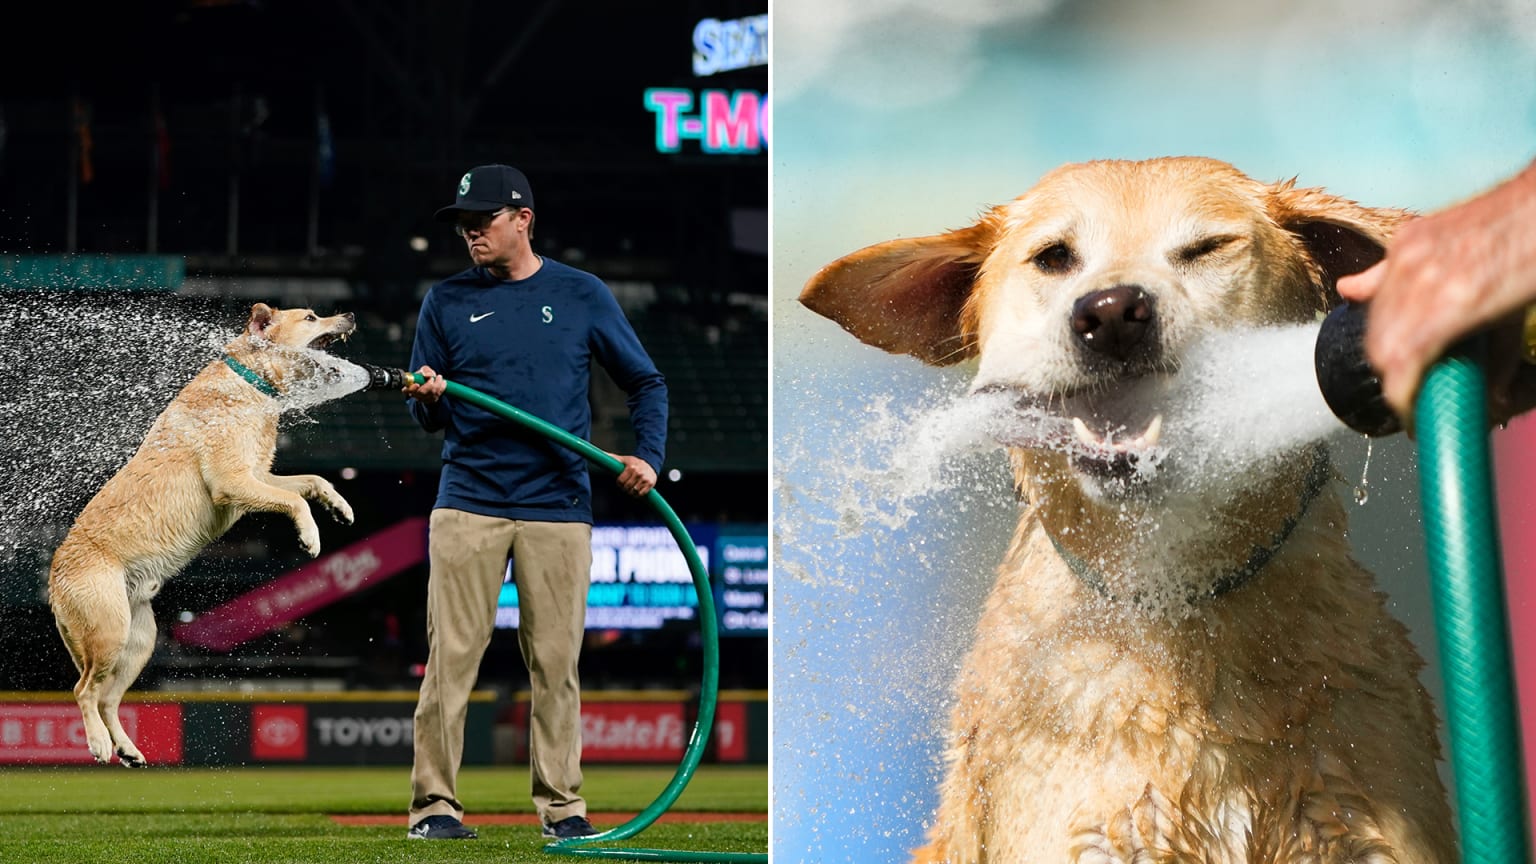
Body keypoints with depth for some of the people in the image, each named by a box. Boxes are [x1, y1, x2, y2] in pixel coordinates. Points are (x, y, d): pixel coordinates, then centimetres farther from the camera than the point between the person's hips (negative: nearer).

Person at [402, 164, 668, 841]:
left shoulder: (583, 295, 8)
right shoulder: (446, 302, 9)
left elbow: (646, 383, 13)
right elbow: (427, 419, 10)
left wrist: (648, 455, -2)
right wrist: (428, 397, -13)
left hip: (559, 508, 0)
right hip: (467, 504, 0)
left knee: (556, 660, 1)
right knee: (451, 655, -5)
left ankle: (561, 803, 9)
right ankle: (435, 801, 0)